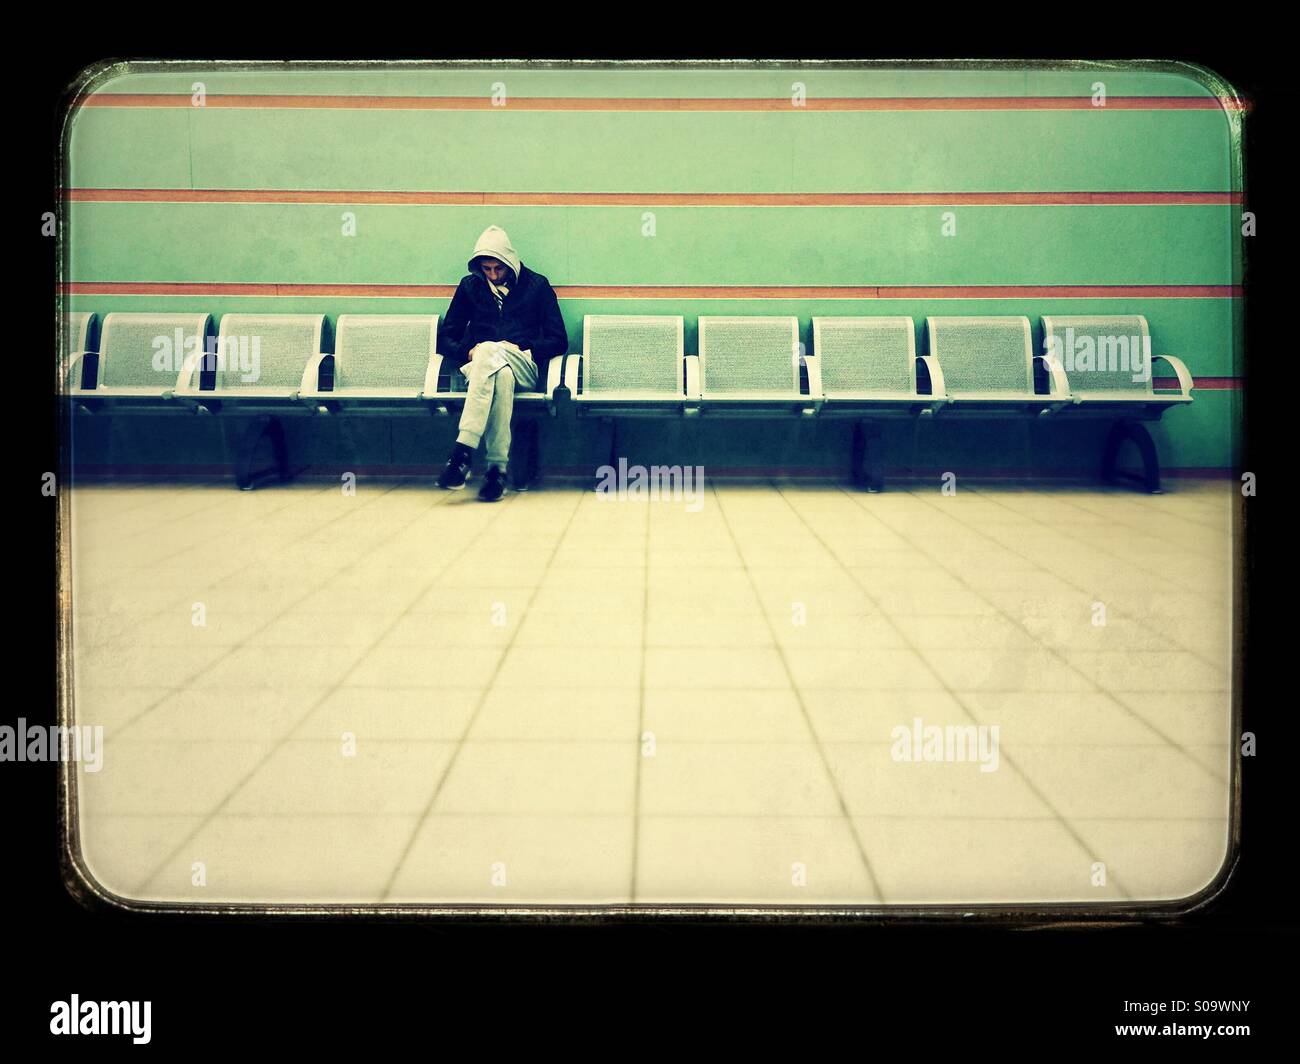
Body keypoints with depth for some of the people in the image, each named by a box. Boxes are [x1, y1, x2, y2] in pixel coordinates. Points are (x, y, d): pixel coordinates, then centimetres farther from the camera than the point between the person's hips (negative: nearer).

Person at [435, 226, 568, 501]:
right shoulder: (469, 286, 18)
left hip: (525, 367, -1)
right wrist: (469, 352, -3)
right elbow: (446, 337, 18)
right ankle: (498, 466, -49)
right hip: (478, 365, 1)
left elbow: (558, 341, 9)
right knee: (502, 376, -39)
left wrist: (521, 349, -6)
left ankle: (463, 451, -44)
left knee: (489, 352, -39)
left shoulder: (537, 285, 13)